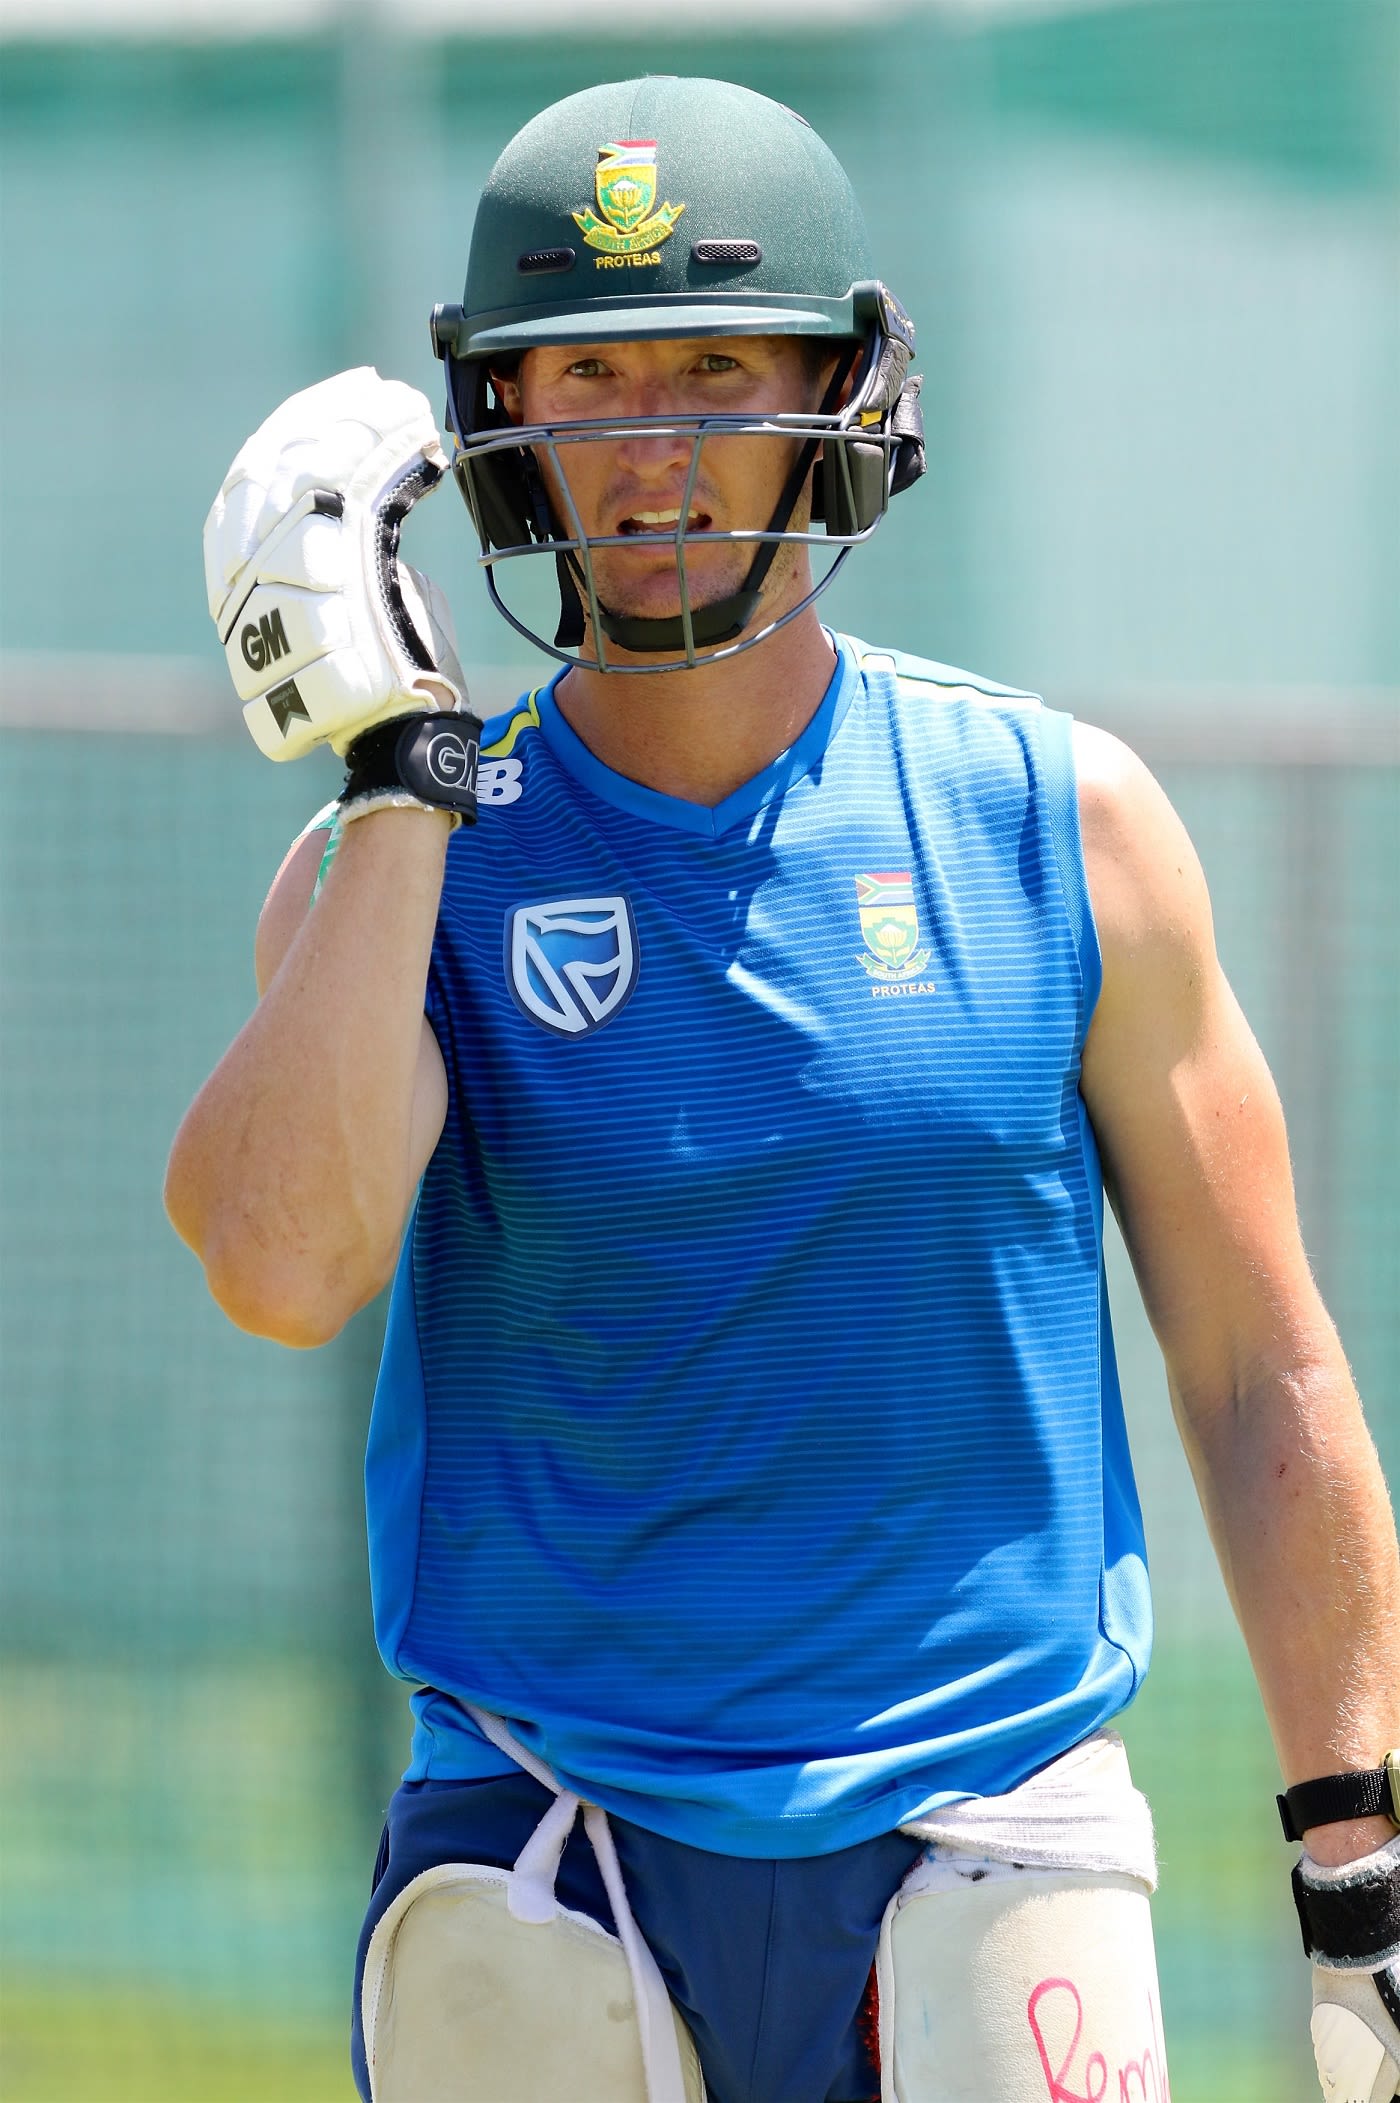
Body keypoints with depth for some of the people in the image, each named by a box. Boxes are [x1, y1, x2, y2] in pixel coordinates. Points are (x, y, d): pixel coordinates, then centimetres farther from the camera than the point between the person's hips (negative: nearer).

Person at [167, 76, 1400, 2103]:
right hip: (543, 1846, 0)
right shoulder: (397, 862, 3)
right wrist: (387, 775, -15)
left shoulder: (1056, 823, 4)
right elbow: (282, 1267, -17)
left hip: (985, 1830, 0)